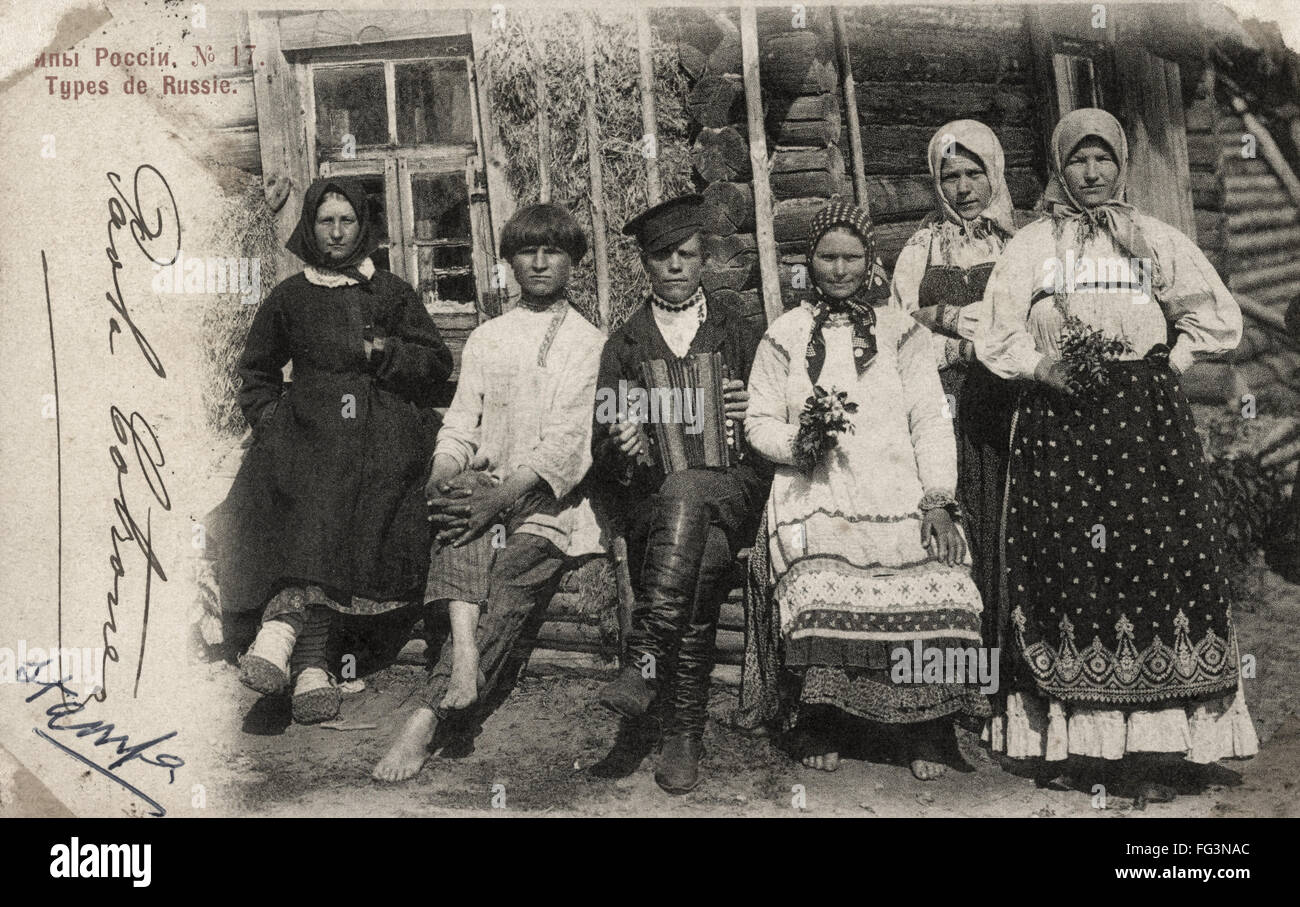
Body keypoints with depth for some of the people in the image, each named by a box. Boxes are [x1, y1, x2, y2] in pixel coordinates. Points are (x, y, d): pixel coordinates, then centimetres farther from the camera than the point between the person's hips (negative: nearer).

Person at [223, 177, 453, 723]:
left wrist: (388, 355, -1)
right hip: (308, 421, 0)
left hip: (382, 424, 0)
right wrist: (269, 416, 11)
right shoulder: (290, 297, 24)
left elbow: (437, 362, 17)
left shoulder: (391, 293, 22)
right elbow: (255, 370, 30)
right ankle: (311, 662, -42)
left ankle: (285, 617, -45)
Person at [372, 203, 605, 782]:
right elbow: (460, 425, 12)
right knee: (459, 499, -33)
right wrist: (444, 473, -11)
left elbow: (565, 442, -6)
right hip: (487, 486, 3)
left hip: (549, 500, -2)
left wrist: (500, 499, -20)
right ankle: (464, 651, -46)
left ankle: (426, 717, -37)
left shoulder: (589, 344, 7)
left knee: (511, 581, -29)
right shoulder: (486, 339, 20)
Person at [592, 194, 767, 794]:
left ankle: (643, 661, -37)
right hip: (650, 494, 0)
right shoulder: (623, 346, 17)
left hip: (732, 486, 0)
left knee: (684, 491, -37)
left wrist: (755, 414, -6)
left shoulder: (740, 336, 18)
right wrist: (618, 447, -13)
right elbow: (600, 461, 11)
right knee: (699, 564, -34)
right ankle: (685, 733, -30)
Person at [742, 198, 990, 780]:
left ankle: (927, 736, -5)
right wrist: (797, 443, -9)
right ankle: (820, 732, -7)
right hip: (815, 496, 0)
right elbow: (759, 422, 13)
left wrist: (938, 500, -4)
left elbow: (932, 421, 8)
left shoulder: (901, 331, 15)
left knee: (939, 590, -22)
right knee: (820, 590, -26)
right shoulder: (784, 335, 15)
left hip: (899, 493, 1)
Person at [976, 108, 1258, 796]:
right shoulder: (1030, 245, 12)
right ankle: (1065, 742, 2)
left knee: (1151, 564, -7)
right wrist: (1049, 369, -12)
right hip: (1056, 417, 0)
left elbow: (1217, 318, 15)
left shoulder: (1154, 240, 15)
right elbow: (997, 337, 4)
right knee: (1065, 570, -4)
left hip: (1145, 421, 1)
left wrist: (1165, 366, 2)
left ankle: (1145, 752, -2)